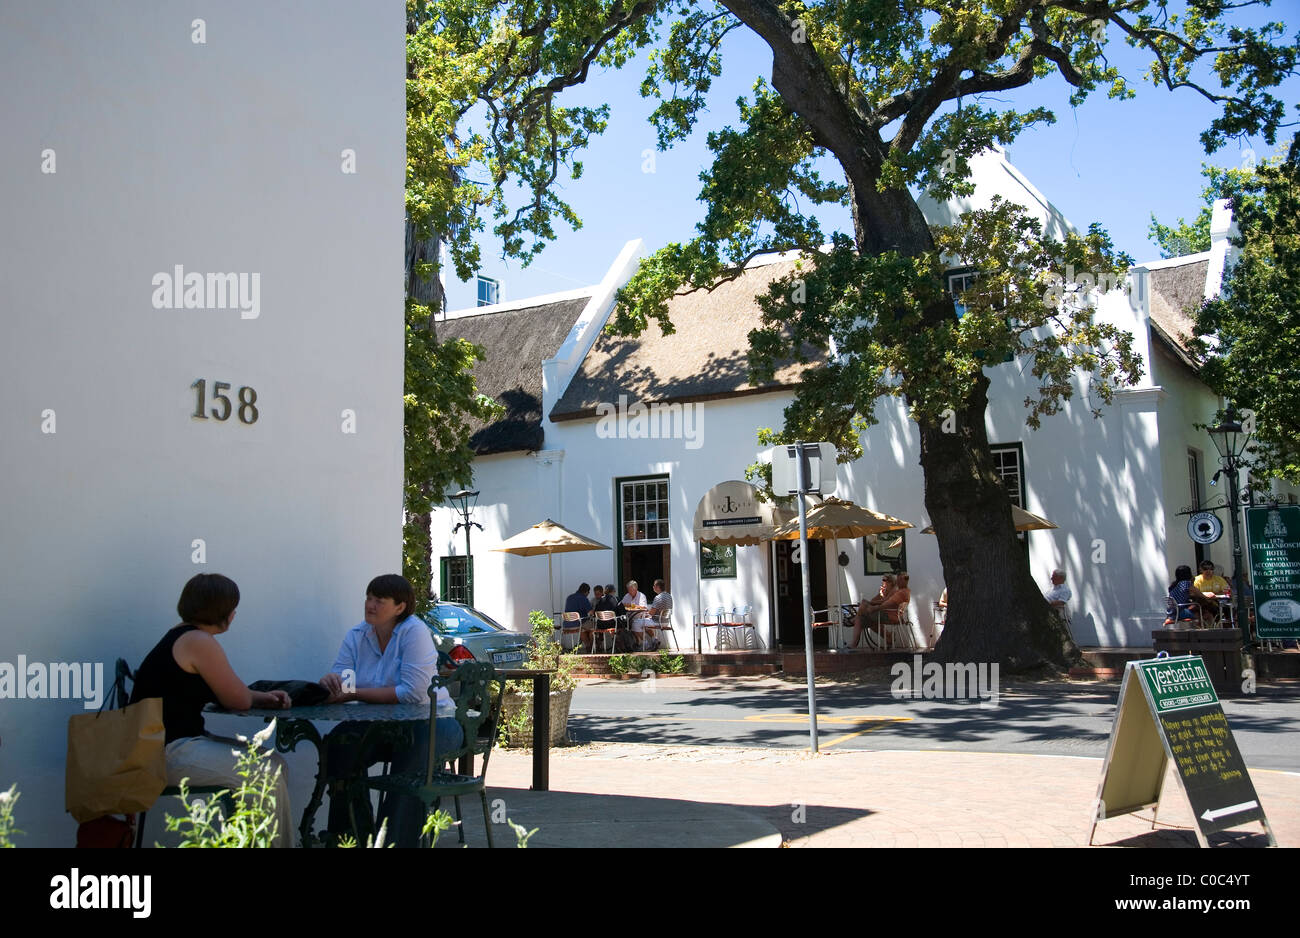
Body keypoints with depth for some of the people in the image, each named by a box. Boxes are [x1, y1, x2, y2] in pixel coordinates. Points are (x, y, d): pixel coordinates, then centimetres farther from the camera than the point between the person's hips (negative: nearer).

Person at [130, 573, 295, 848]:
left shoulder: (182, 635, 16)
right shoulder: (199, 642, -15)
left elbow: (223, 692, 21)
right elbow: (239, 700, -12)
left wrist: (263, 698, 6)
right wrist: (259, 698, 11)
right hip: (168, 751, -10)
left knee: (275, 765, 4)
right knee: (267, 778, -18)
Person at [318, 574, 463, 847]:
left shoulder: (414, 632, -16)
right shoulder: (356, 636, 2)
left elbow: (414, 693, -26)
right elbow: (341, 686, -5)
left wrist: (355, 694, -25)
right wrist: (330, 682, -31)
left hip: (431, 720, -5)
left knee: (413, 751, -35)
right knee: (340, 741, -20)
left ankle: (397, 840, -23)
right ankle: (350, 835, -7)